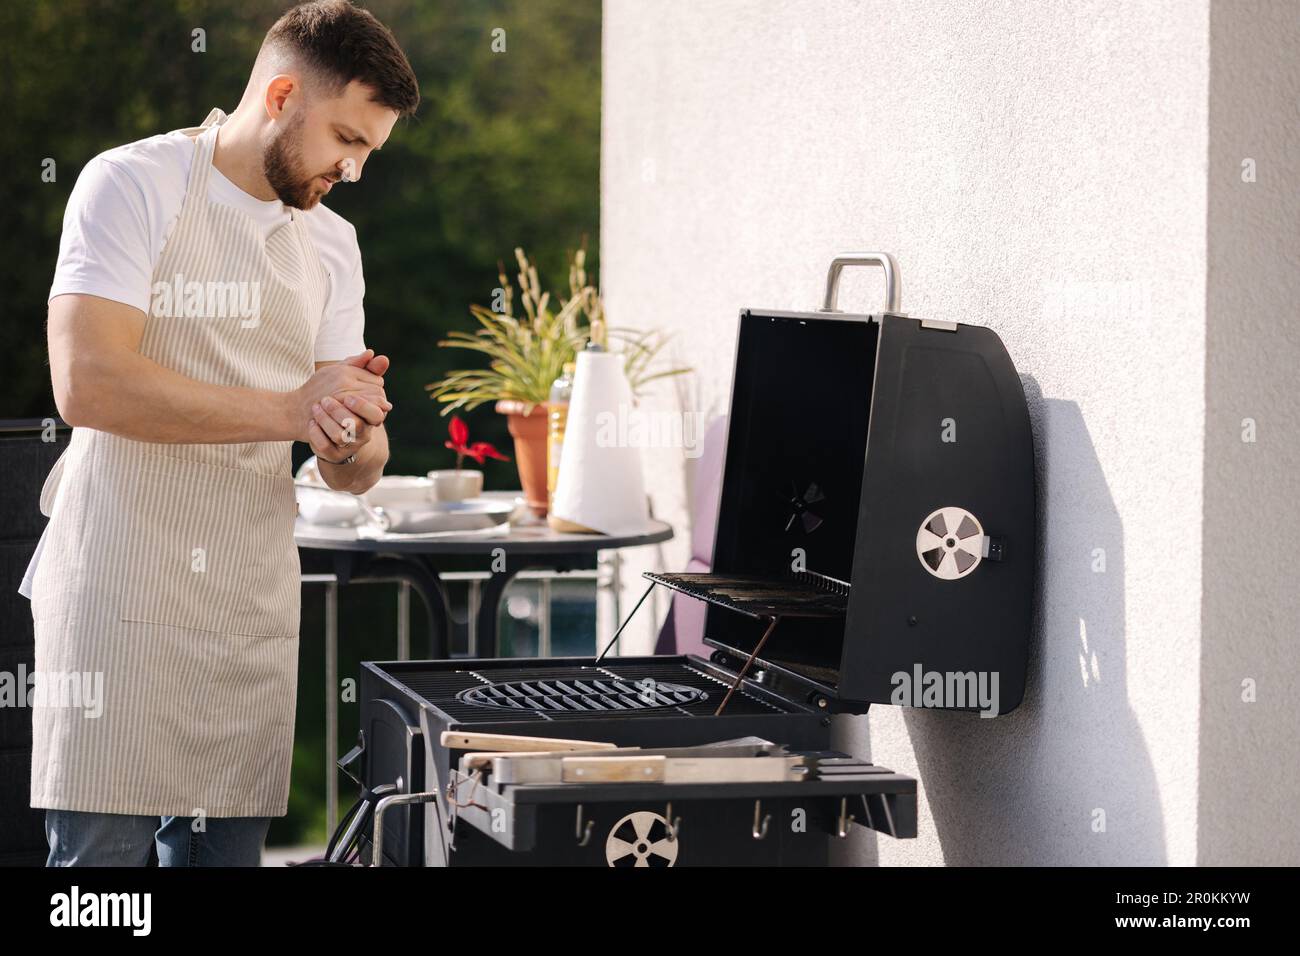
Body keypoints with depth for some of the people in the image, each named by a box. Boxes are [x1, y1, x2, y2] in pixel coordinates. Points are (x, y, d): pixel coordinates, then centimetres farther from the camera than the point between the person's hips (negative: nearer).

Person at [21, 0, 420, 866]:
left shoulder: (330, 244, 16)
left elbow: (356, 475, 14)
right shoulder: (135, 186, -3)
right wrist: (289, 411, -18)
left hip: (252, 613, 6)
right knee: (101, 850, -6)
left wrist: (353, 439, -11)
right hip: (118, 593, -5)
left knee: (225, 849, 4)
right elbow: (86, 383, -18)